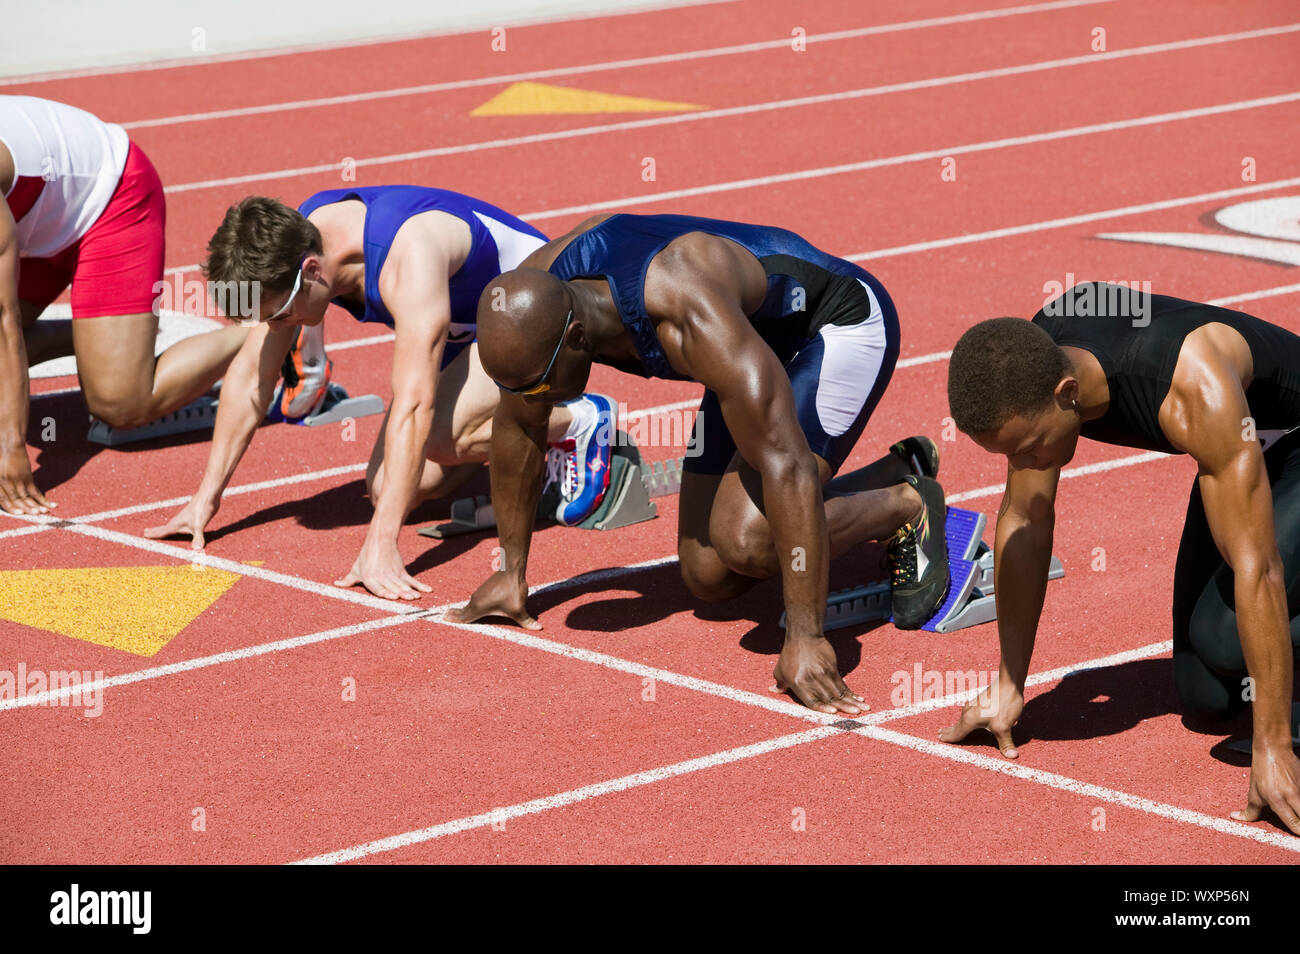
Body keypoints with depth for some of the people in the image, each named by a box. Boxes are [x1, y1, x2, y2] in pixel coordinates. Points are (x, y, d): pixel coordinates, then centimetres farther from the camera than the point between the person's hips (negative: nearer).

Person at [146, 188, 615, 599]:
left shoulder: (407, 256, -39)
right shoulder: (293, 242, -16)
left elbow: (413, 409, -44)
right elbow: (251, 374, -4)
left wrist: (381, 545, -47)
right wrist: (206, 497, -2)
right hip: (466, 325, 8)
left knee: (438, 436, -33)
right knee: (386, 488, -4)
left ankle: (579, 422, -8)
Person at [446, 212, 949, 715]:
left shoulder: (692, 318, -43)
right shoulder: (532, 295, -22)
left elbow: (785, 464, -43)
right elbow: (517, 427, -2)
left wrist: (804, 638, -42)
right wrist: (511, 572, 7)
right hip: (761, 338, 8)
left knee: (745, 539, -28)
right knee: (709, 577, 6)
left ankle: (907, 506, 0)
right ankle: (893, 471, 22)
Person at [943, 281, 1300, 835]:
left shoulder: (1195, 392, -41)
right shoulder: (1030, 365, -22)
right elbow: (1025, 520, -8)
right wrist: (1009, 687, -4)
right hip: (1231, 450, 7)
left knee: (1224, 636, -28)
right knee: (1206, 699, 3)